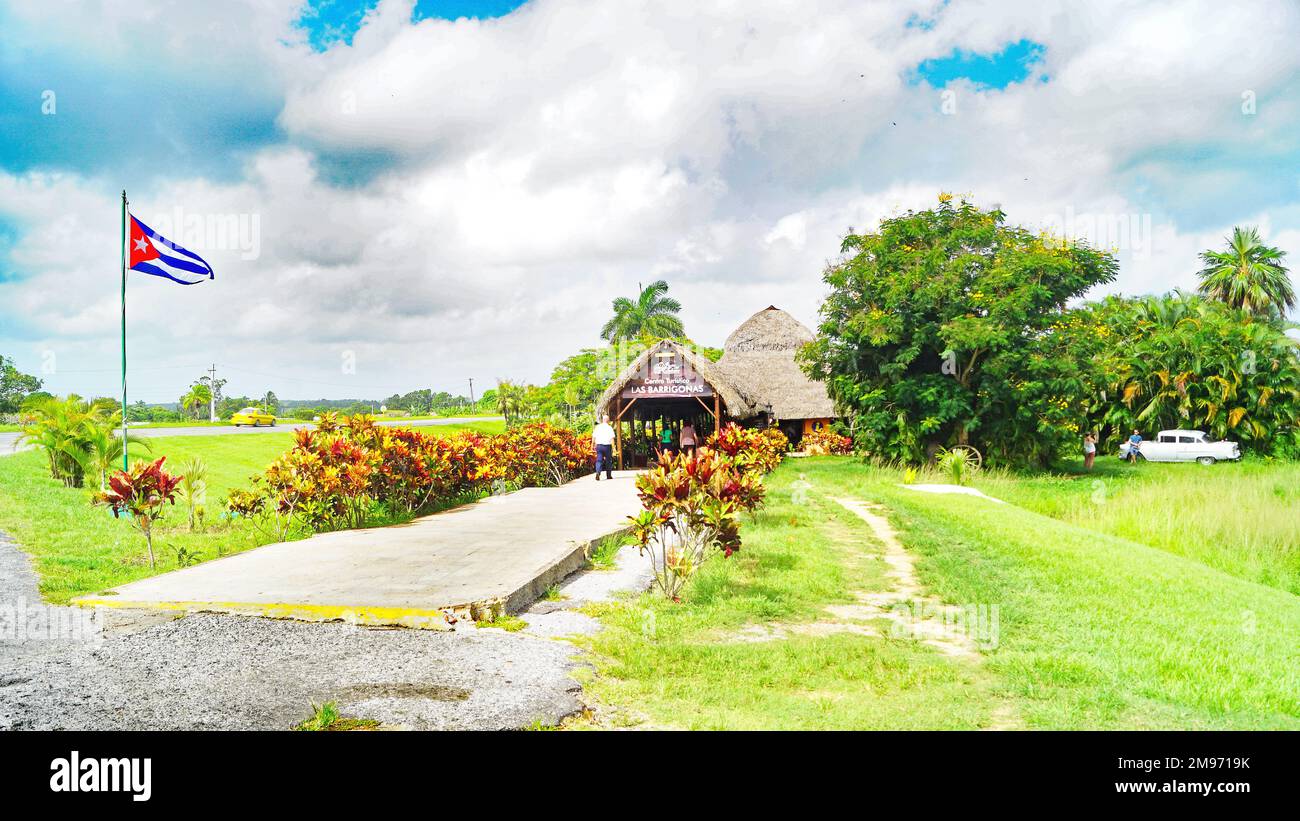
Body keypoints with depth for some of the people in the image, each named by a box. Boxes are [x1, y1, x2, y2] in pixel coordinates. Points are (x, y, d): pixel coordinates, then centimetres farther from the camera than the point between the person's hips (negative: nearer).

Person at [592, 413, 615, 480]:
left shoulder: (597, 427, 5)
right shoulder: (609, 428, -4)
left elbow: (593, 437, 6)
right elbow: (612, 438, -9)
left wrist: (593, 445, 17)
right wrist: (613, 447, -7)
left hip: (599, 445, 2)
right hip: (607, 446, -2)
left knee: (599, 460, -1)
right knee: (608, 461, 11)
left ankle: (598, 473, -24)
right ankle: (609, 475, 20)